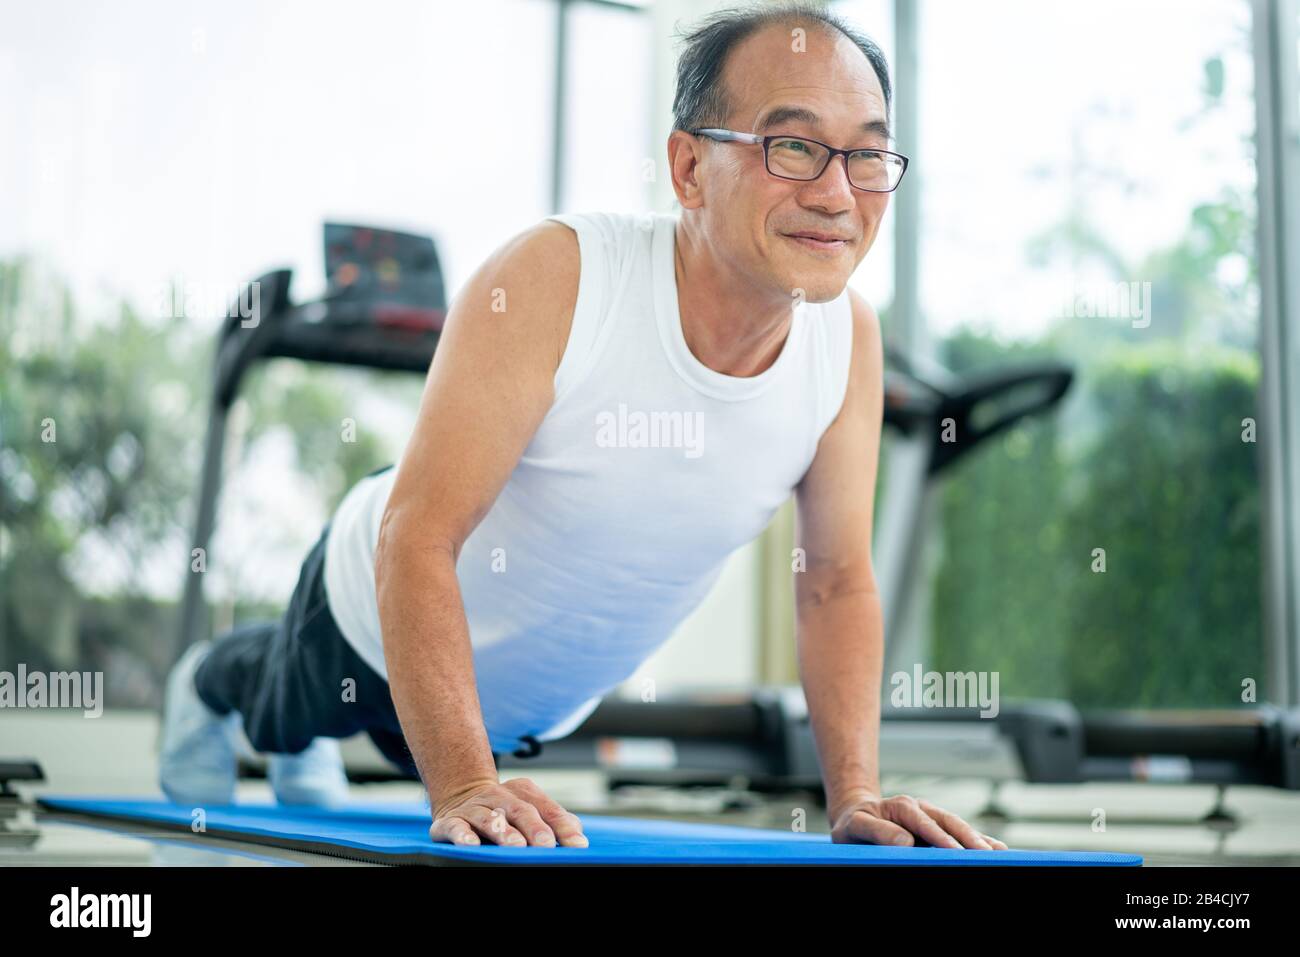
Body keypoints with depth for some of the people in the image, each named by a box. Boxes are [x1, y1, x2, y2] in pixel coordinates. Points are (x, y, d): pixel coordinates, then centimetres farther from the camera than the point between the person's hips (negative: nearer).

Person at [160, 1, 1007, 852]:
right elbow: (418, 536, -38)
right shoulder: (555, 278, -37)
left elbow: (838, 583, -12)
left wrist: (857, 795, -22)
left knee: (422, 744, 34)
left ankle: (305, 747, 67)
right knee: (282, 714, 28)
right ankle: (210, 684, 63)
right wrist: (462, 785, -46)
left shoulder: (851, 336, -23)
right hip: (381, 626, -4)